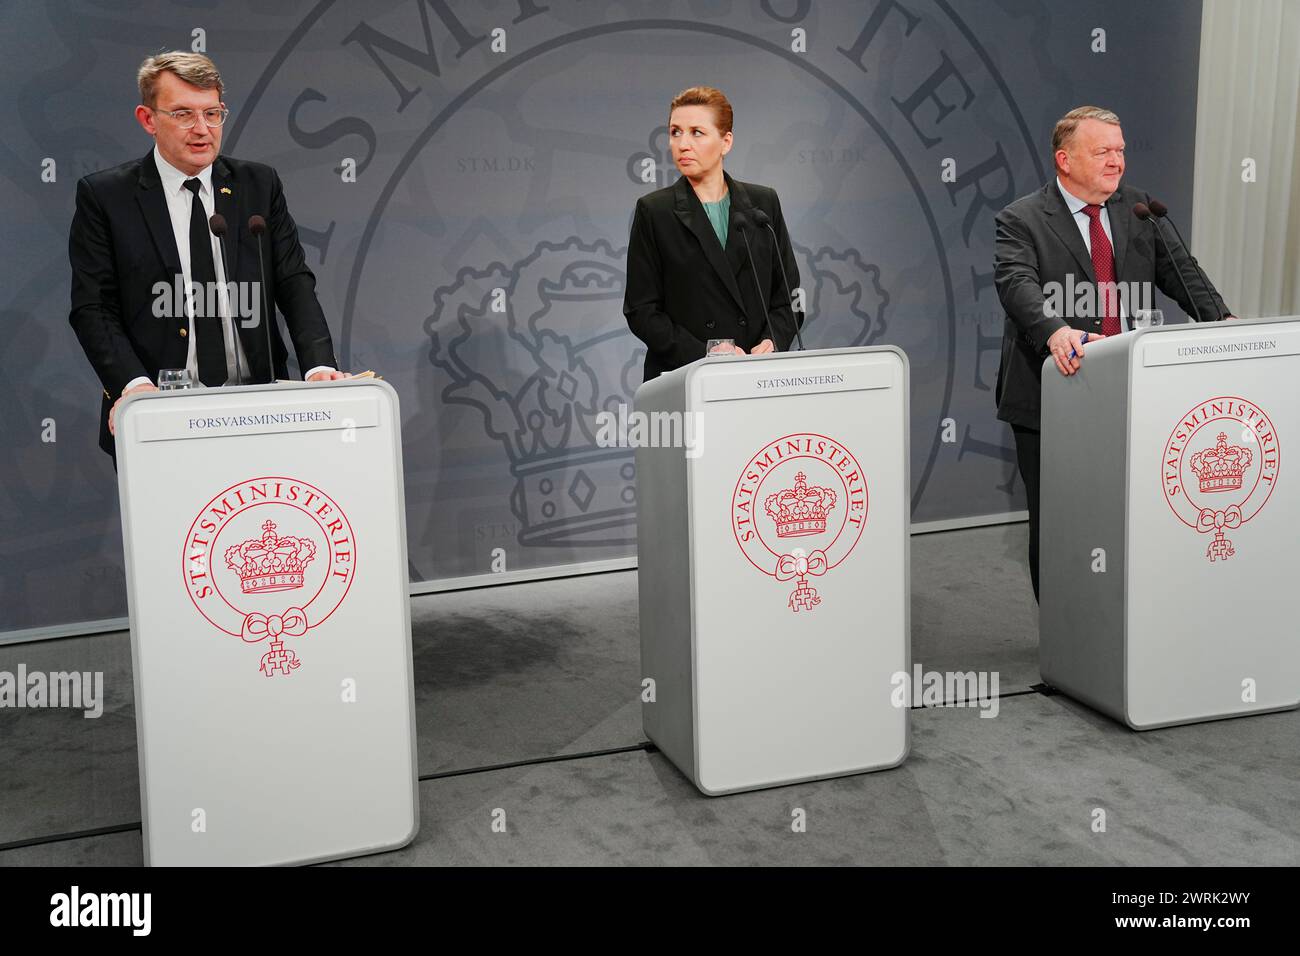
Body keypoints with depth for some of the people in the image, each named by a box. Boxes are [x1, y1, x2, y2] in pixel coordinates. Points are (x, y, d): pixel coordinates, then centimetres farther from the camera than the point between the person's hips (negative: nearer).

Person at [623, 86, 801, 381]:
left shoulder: (764, 203, 9)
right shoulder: (653, 211, 1)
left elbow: (788, 293, 11)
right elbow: (640, 310, -2)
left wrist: (772, 342, -8)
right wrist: (704, 355, -14)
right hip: (680, 379, -2)